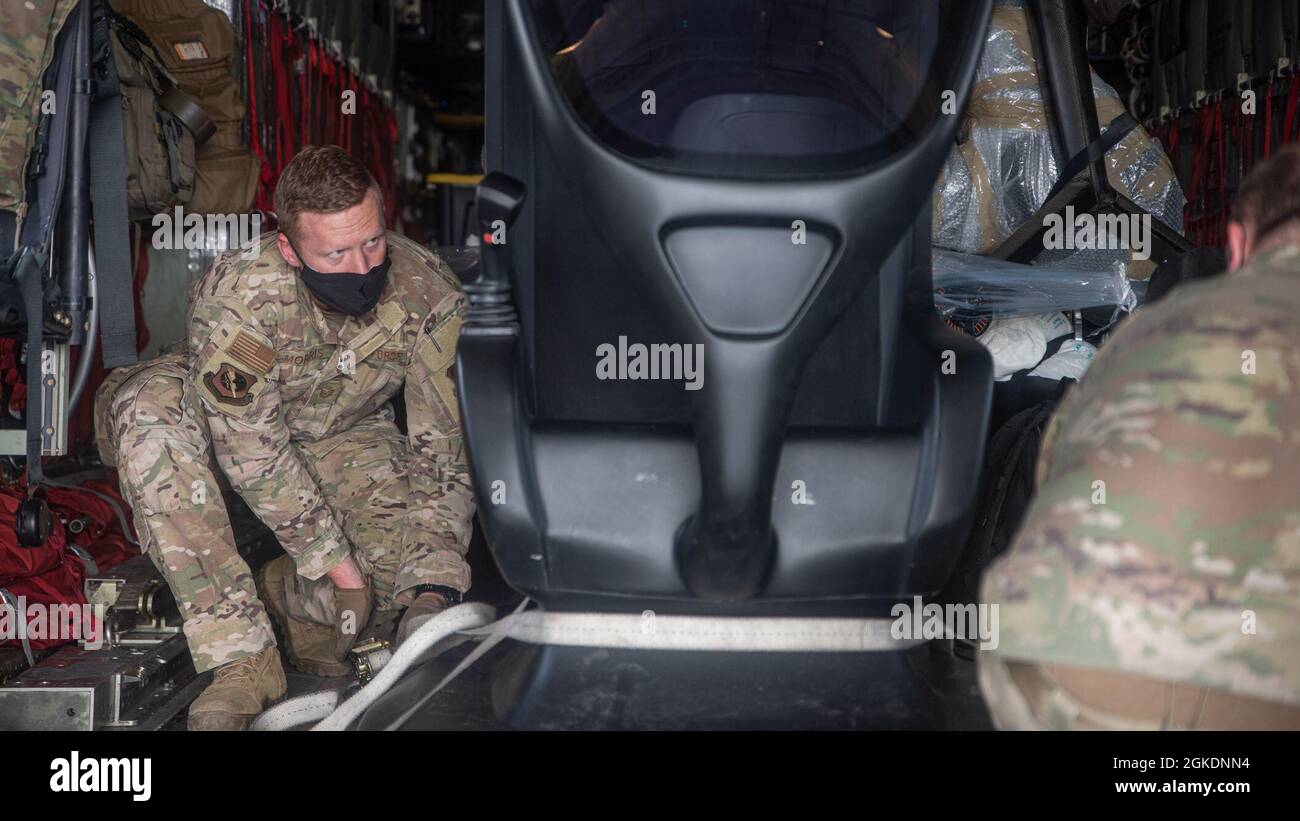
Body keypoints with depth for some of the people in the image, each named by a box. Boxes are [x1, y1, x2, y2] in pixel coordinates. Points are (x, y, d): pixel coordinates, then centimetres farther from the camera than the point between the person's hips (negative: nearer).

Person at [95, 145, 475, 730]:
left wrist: (432, 586, -30)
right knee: (149, 405, -37)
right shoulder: (240, 293, -35)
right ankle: (241, 658, -38)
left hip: (344, 433, 2)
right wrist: (337, 562, -30)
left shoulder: (430, 293, -25)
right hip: (232, 419, -2)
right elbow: (252, 449, -31)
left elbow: (447, 445, -20)